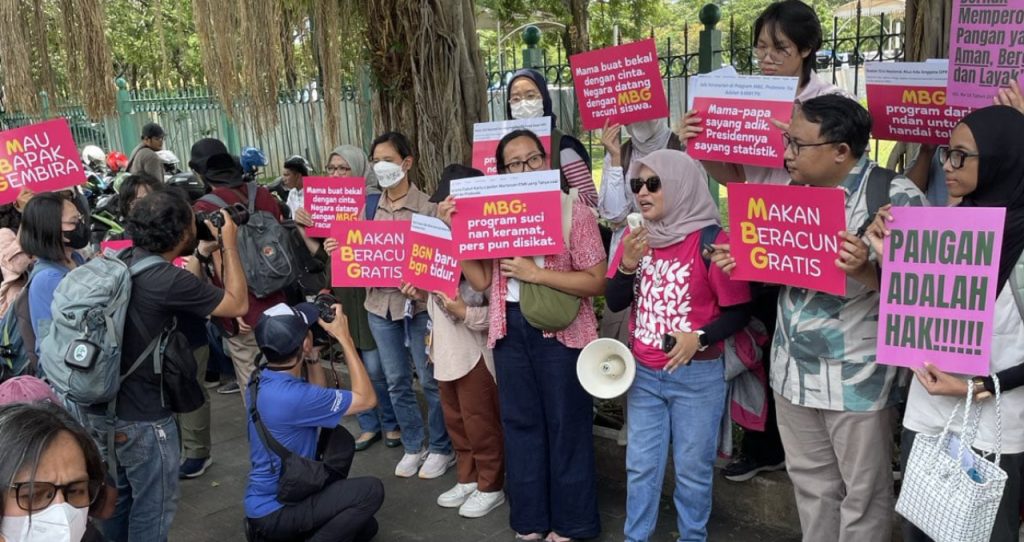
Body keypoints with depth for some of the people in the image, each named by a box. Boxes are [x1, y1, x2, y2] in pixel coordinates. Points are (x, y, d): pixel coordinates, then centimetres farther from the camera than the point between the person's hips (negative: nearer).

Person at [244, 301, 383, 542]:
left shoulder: (262, 379, -3)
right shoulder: (291, 396, -31)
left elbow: (318, 398, 13)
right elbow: (366, 399, -19)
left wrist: (312, 357, 0)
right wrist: (345, 339, -17)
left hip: (268, 497, 9)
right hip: (273, 511, -9)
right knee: (371, 492, -14)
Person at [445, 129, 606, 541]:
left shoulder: (575, 212, -8)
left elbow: (597, 282, -12)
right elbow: (481, 280, -1)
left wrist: (536, 274, -19)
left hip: (560, 331, -4)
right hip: (510, 329, 5)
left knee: (565, 425, 7)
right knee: (520, 422, 14)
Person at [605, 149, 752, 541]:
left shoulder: (712, 240, -14)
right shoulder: (636, 238, 3)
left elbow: (739, 312, -11)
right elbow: (615, 303, 3)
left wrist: (699, 338, -26)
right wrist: (629, 264, -13)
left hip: (697, 375, -4)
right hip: (644, 372, 5)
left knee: (693, 467, 9)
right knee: (640, 465, 13)